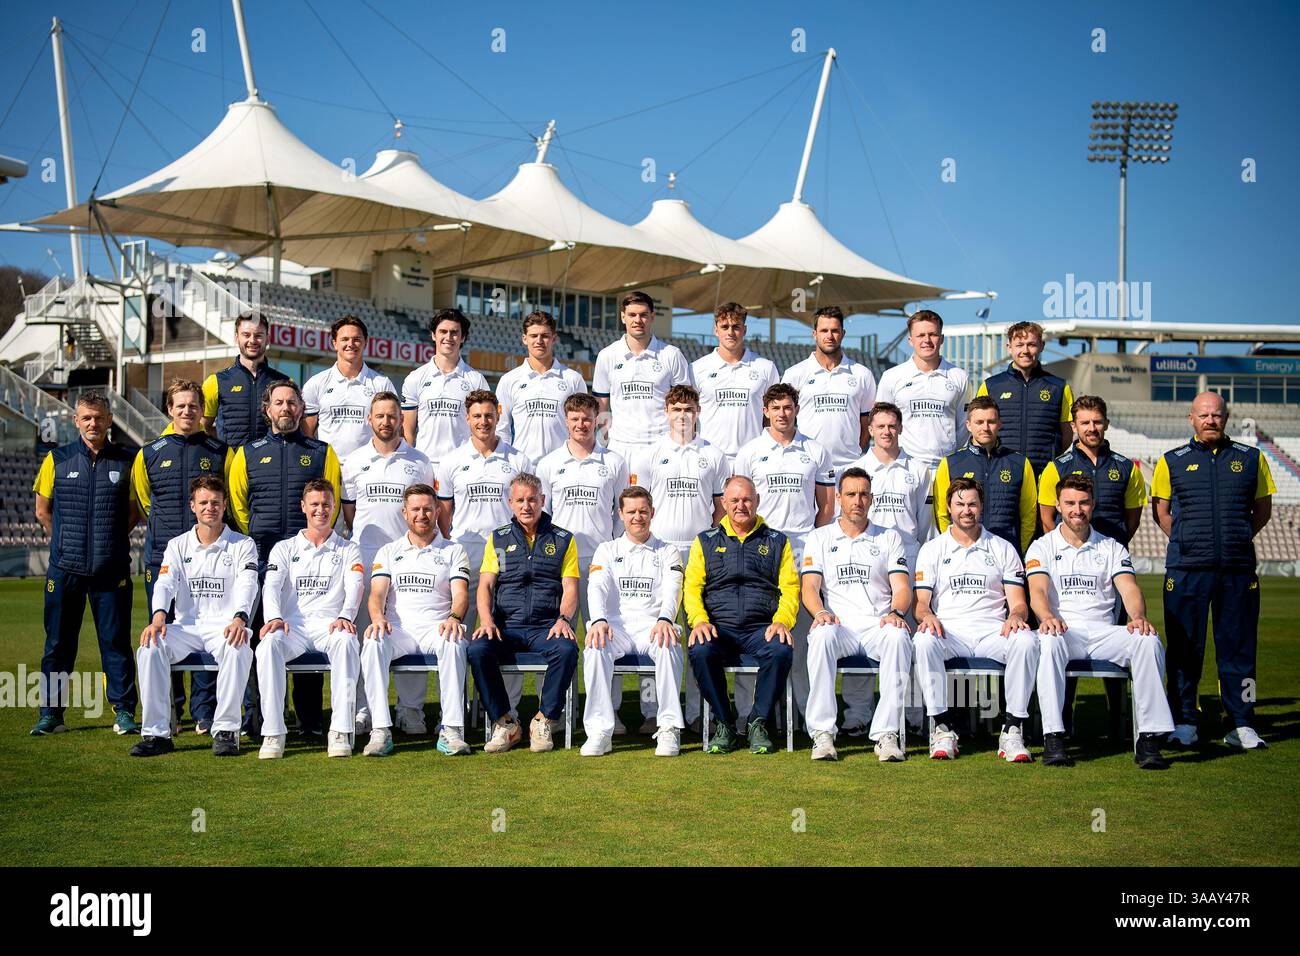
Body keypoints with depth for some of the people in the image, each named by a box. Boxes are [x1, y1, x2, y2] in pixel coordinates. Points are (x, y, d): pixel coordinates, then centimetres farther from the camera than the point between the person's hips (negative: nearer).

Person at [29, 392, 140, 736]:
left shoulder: (126, 461, 4)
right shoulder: (57, 459, 5)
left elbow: (135, 511, 11)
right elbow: (42, 510, 12)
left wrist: (111, 538, 4)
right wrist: (66, 540, 6)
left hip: (112, 569, -1)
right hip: (65, 567, 1)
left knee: (116, 641, 1)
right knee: (58, 642, 5)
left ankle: (124, 712, 7)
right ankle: (51, 714, 13)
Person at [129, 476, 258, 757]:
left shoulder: (243, 545, 7)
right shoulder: (178, 546, 14)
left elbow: (247, 585, -10)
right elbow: (165, 583, -2)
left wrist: (239, 619, -32)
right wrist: (158, 616, -25)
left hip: (226, 625, -2)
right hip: (186, 626, 3)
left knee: (238, 648, -37)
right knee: (150, 647, -27)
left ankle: (226, 730, -27)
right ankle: (156, 732, -22)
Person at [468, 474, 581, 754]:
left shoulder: (563, 539, 13)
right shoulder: (498, 538, 16)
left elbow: (570, 587, 5)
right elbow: (485, 585, 7)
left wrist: (563, 619, -15)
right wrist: (486, 620, -12)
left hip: (546, 626, -1)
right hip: (506, 625, 1)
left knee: (567, 649, -34)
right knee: (477, 650, -30)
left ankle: (543, 721, -17)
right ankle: (504, 723, -14)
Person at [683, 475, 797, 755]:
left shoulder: (776, 541, 18)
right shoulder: (706, 541, 18)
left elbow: (790, 587, 8)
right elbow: (692, 586, 8)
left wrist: (781, 620, -11)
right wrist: (699, 620, -11)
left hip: (761, 627, 0)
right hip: (718, 627, 0)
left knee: (781, 651, -34)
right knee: (700, 651, -33)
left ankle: (758, 723, -14)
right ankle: (724, 723, -14)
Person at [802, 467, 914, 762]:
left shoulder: (889, 538, 18)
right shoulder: (820, 538, 16)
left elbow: (902, 587, 7)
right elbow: (809, 587, 5)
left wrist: (896, 613, -17)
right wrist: (821, 612, -18)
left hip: (878, 625, 0)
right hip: (838, 624, 0)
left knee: (898, 637, -35)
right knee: (822, 636, -36)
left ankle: (887, 734, -33)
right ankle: (822, 733, -33)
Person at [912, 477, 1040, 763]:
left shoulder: (1003, 549, 16)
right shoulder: (932, 549, 15)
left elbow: (1018, 602, 9)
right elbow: (921, 602, 7)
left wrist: (1016, 616, -16)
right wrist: (927, 616, -18)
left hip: (993, 632, 1)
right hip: (948, 632, 0)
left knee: (1027, 640, -32)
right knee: (923, 640, -35)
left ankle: (1012, 729, -26)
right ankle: (942, 727, -27)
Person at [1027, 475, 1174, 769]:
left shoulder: (1112, 548, 19)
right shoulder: (1042, 547, 12)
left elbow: (1129, 588, 2)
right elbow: (1037, 590, -5)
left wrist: (1138, 617, -22)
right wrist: (1048, 617, -30)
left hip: (1103, 632, 2)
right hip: (1063, 630, -2)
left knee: (1148, 641, -28)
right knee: (1050, 640, -39)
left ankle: (1149, 738, -28)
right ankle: (1053, 737, -37)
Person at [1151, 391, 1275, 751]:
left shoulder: (1251, 458, 11)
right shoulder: (1172, 461, 8)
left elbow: (1262, 509, 17)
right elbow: (1160, 511, 12)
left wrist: (1237, 540, 7)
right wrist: (1187, 544, 3)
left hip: (1238, 570, 1)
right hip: (1186, 569, -1)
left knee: (1238, 646, 3)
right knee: (1185, 646, 3)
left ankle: (1242, 725, 10)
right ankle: (1183, 723, 11)